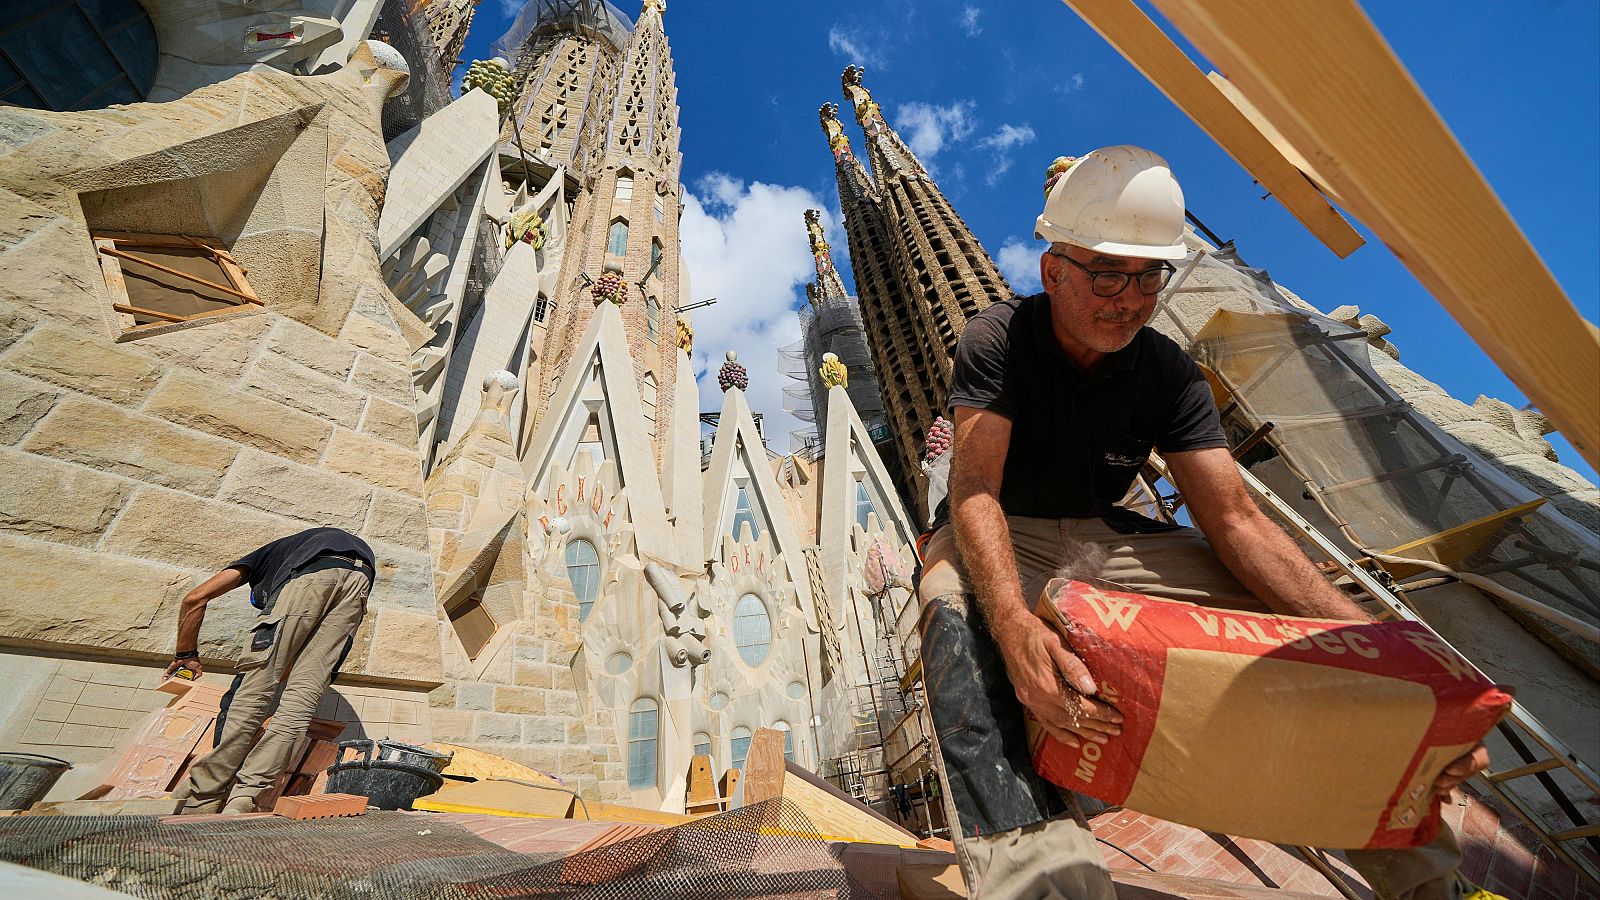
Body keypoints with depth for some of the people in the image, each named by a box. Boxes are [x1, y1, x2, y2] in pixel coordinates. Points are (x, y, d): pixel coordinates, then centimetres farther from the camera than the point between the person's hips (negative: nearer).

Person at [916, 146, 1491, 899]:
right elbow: (974, 489, -28)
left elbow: (1234, 520, -9)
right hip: (1004, 540, -3)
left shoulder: (1170, 375, -4)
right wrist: (1016, 627, -46)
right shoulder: (997, 340, -16)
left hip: (1105, 535, 4)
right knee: (957, 607, -40)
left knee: (1300, 616, -12)